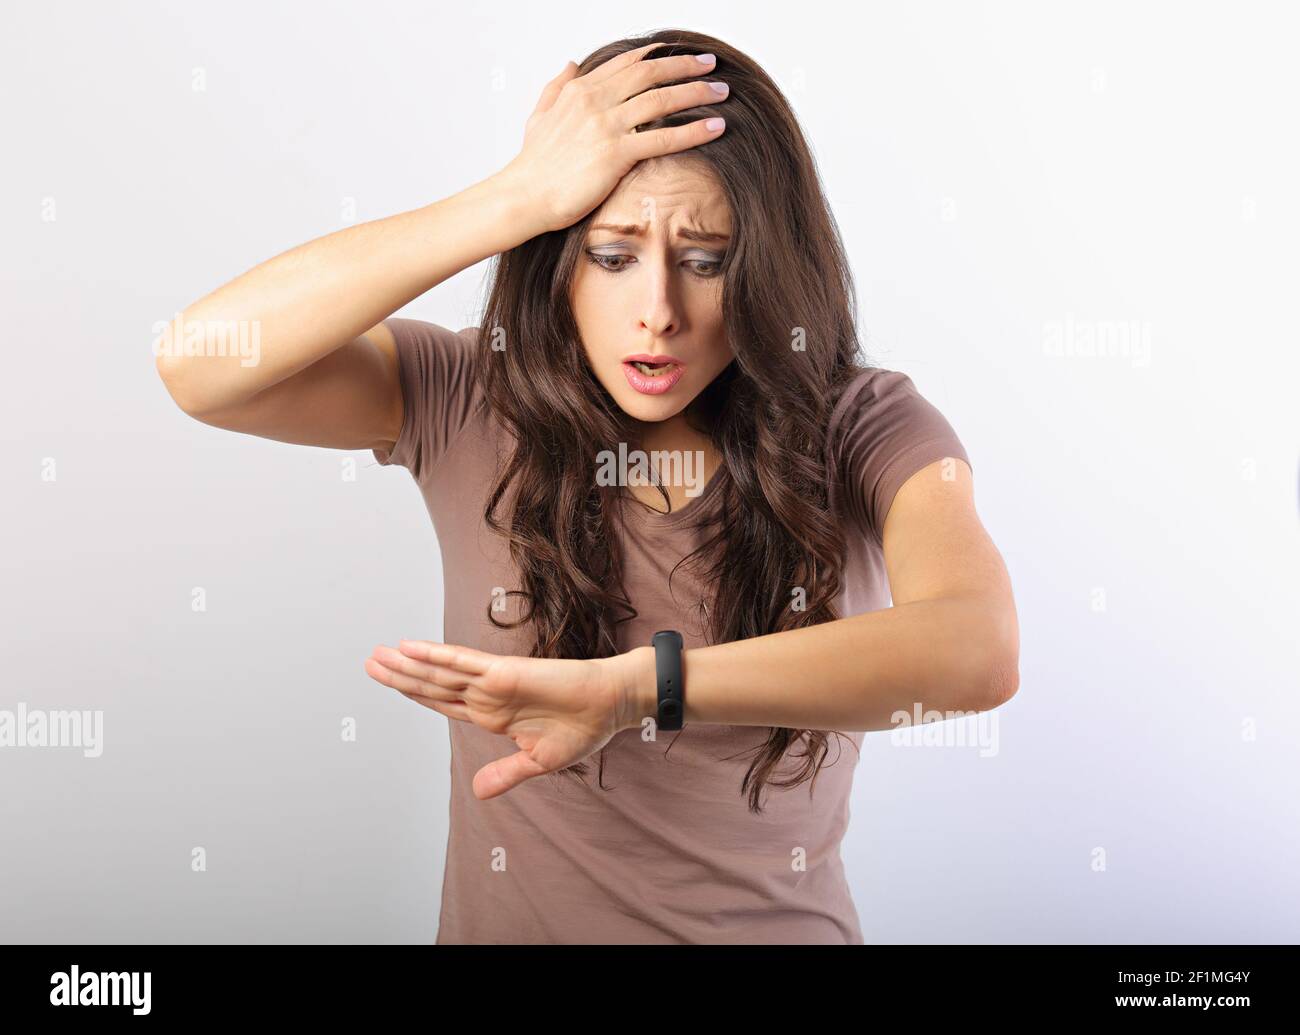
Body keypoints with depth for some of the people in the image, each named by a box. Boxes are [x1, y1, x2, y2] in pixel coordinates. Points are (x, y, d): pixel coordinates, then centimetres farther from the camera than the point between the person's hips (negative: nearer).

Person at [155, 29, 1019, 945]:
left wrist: (630, 686, -34)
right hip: (506, 920, 1)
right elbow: (199, 363, -18)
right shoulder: (470, 409, -5)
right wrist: (518, 197, -20)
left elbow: (977, 648, -25)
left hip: (779, 922, 0)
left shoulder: (866, 432, -8)